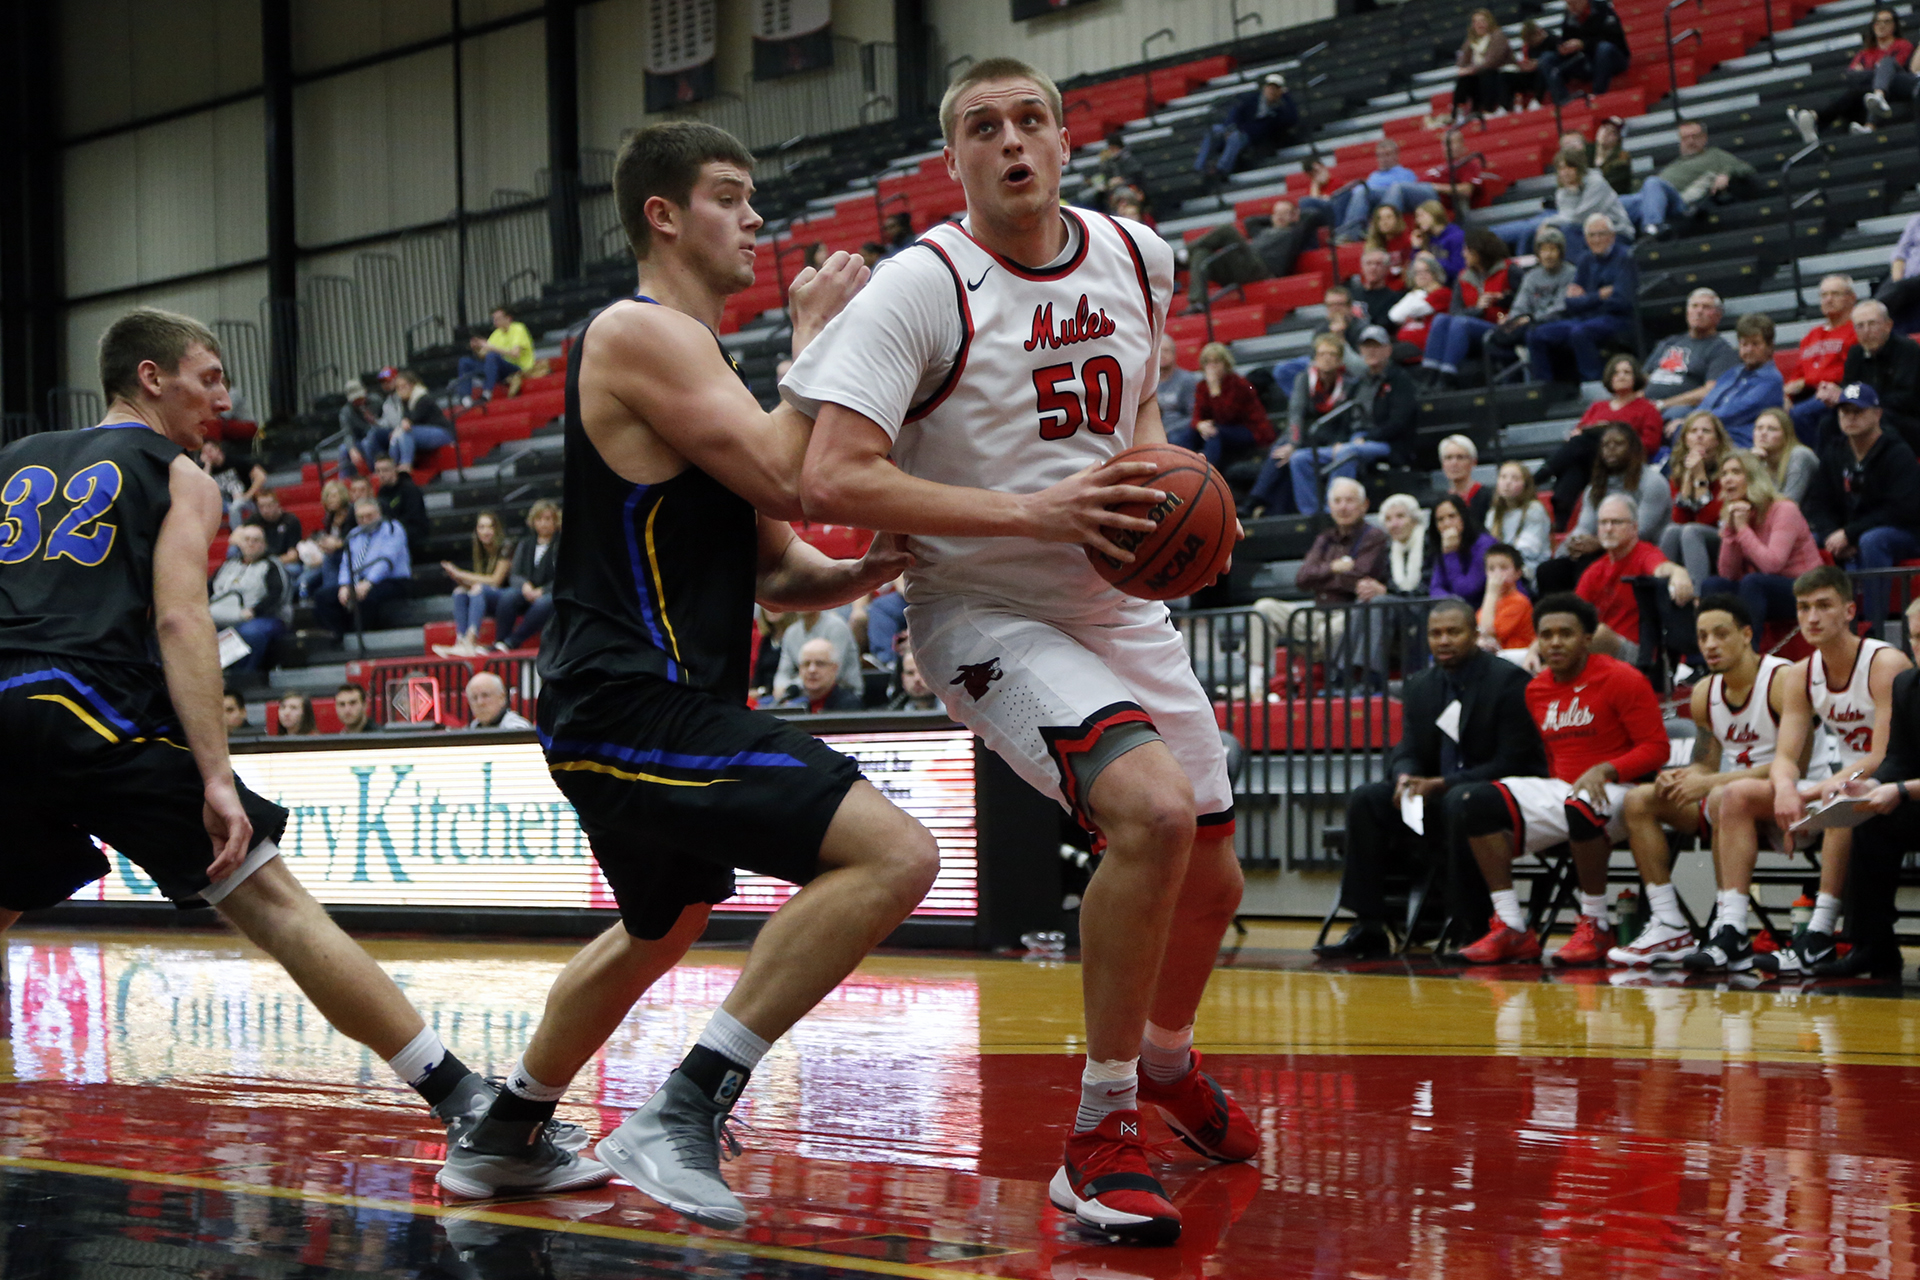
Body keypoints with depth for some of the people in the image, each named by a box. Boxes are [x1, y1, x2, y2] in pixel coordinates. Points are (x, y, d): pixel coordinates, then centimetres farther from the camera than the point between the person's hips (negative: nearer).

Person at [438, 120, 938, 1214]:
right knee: (892, 855, -21)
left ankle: (504, 1135, 45)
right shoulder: (642, 335, -11)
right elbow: (786, 479, -21)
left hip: (630, 707, 11)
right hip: (641, 708, -11)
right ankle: (686, 1112, -19)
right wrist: (819, 337, -7)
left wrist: (856, 574, -1)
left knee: (665, 927, 33)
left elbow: (771, 568, 19)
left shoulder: (693, 356, 20)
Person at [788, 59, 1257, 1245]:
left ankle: (1167, 1059, 48)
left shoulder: (1137, 258, 1)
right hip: (990, 614, -7)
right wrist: (1029, 512, -30)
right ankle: (1101, 1135, -16)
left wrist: (1159, 468, -2)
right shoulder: (920, 288, -18)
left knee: (1210, 876, 15)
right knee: (1154, 812, -29)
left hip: (1125, 609, 7)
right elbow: (831, 479, -26)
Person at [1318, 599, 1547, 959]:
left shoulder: (1509, 681, -9)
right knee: (1364, 799, -14)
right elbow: (1408, 750, 10)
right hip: (1435, 797, 6)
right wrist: (1405, 778, -17)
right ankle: (1368, 929, -15)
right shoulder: (1421, 686, 12)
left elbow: (1512, 762, -14)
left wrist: (1442, 784, -21)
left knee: (1460, 801, -38)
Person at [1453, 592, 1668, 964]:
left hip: (1613, 790, -6)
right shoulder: (1536, 690, 12)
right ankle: (1511, 930, -19)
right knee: (1478, 802, -16)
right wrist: (1554, 789, 5)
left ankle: (1595, 928, -22)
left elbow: (1656, 748, -11)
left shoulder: (1621, 680, -8)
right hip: (1560, 790, 6)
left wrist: (1605, 770, -24)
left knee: (1581, 807, -42)